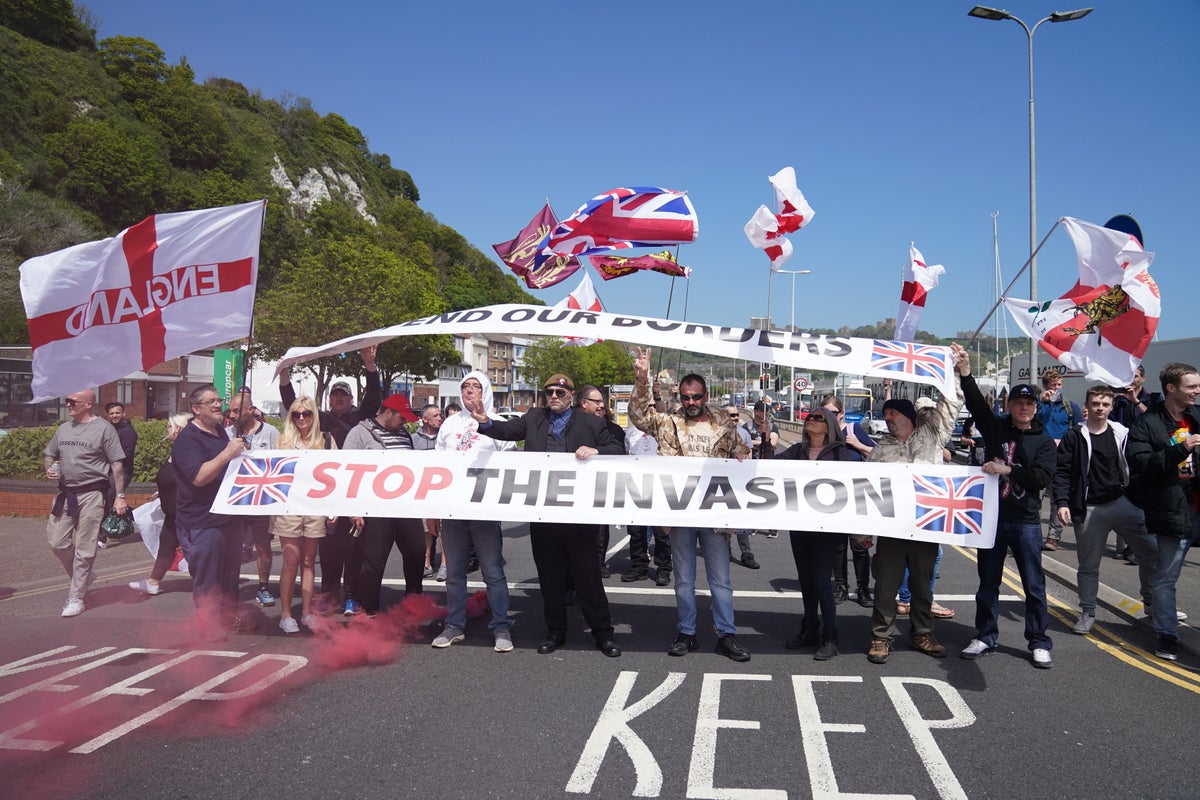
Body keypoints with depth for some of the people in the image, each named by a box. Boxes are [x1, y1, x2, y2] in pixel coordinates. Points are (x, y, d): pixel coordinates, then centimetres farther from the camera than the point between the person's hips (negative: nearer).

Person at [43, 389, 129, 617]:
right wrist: (49, 469, 0)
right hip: (65, 493, 6)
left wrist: (120, 496, -12)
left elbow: (117, 464, -7)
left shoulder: (103, 428, -6)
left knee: (84, 550, -1)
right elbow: (48, 455, 23)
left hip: (91, 494, -6)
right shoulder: (63, 428, 12)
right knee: (57, 542, 5)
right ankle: (84, 577, 29)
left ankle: (76, 598, 9)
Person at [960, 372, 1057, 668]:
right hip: (991, 516, 2)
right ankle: (985, 636, 21)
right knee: (988, 582, 10)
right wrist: (966, 374, -21)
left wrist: (1009, 470, -21)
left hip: (1026, 521, -1)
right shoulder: (995, 428, 7)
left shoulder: (1044, 441, 2)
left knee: (1034, 584, 4)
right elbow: (976, 403, -8)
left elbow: (1044, 477, -12)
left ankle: (1039, 643, 14)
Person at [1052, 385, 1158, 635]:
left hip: (1123, 503, 2)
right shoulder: (1074, 437, -2)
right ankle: (1087, 612, 21)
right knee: (1088, 565, 7)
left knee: (1153, 552, -1)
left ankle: (1152, 602, 21)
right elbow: (1061, 472, -4)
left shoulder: (1123, 434, 5)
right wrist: (1062, 502, -15)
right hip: (1089, 509, -2)